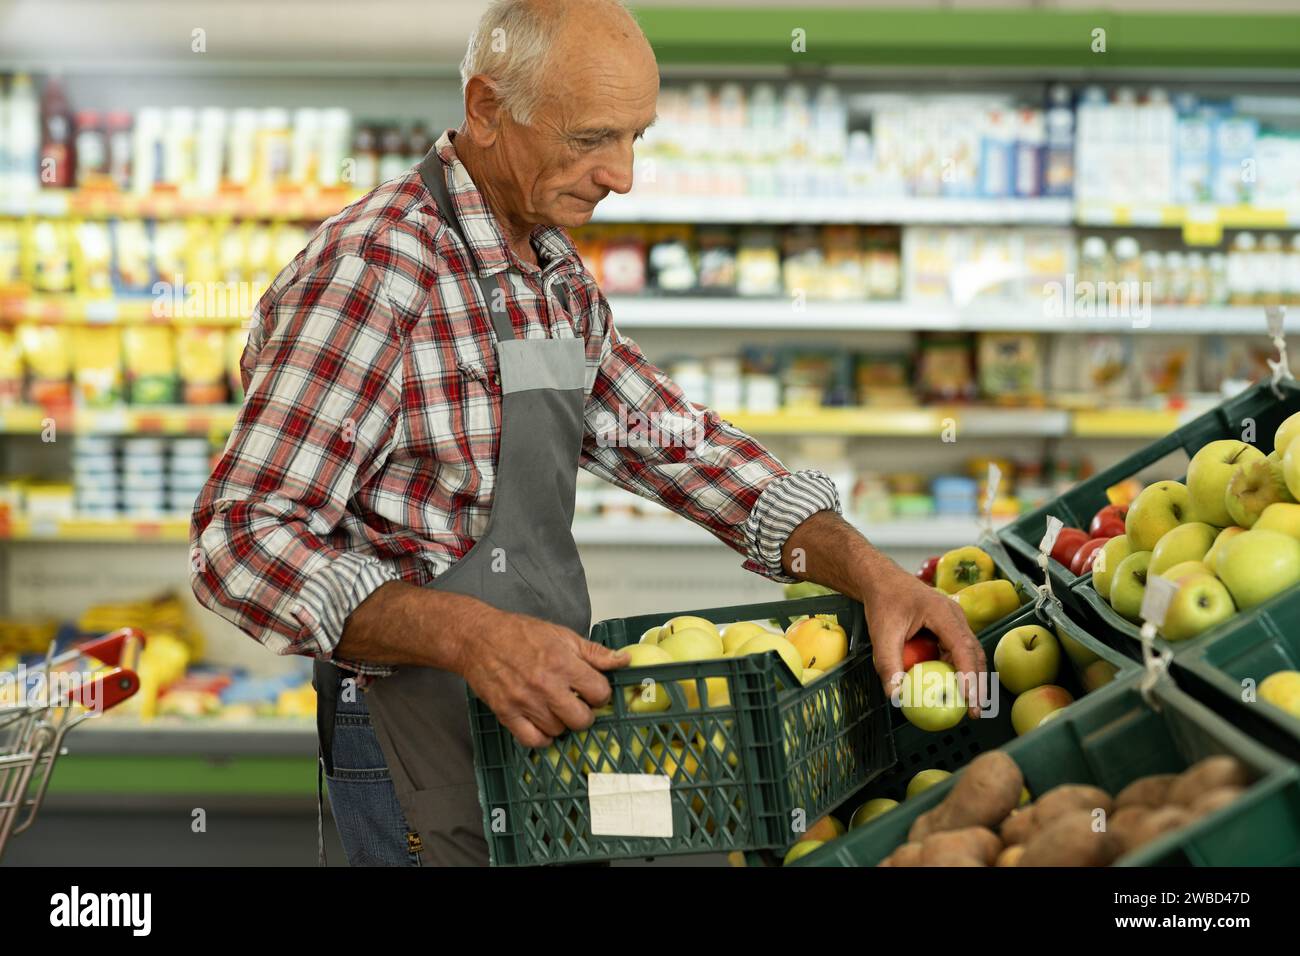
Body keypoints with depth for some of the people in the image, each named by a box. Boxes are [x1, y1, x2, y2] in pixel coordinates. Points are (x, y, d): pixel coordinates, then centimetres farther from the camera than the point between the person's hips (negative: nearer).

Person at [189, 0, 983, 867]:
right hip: (428, 747, -8)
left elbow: (676, 443, 9)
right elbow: (244, 542, -24)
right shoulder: (374, 268, -19)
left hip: (553, 710, 9)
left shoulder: (560, 282, 9)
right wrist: (469, 635, -35)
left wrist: (868, 571, -3)